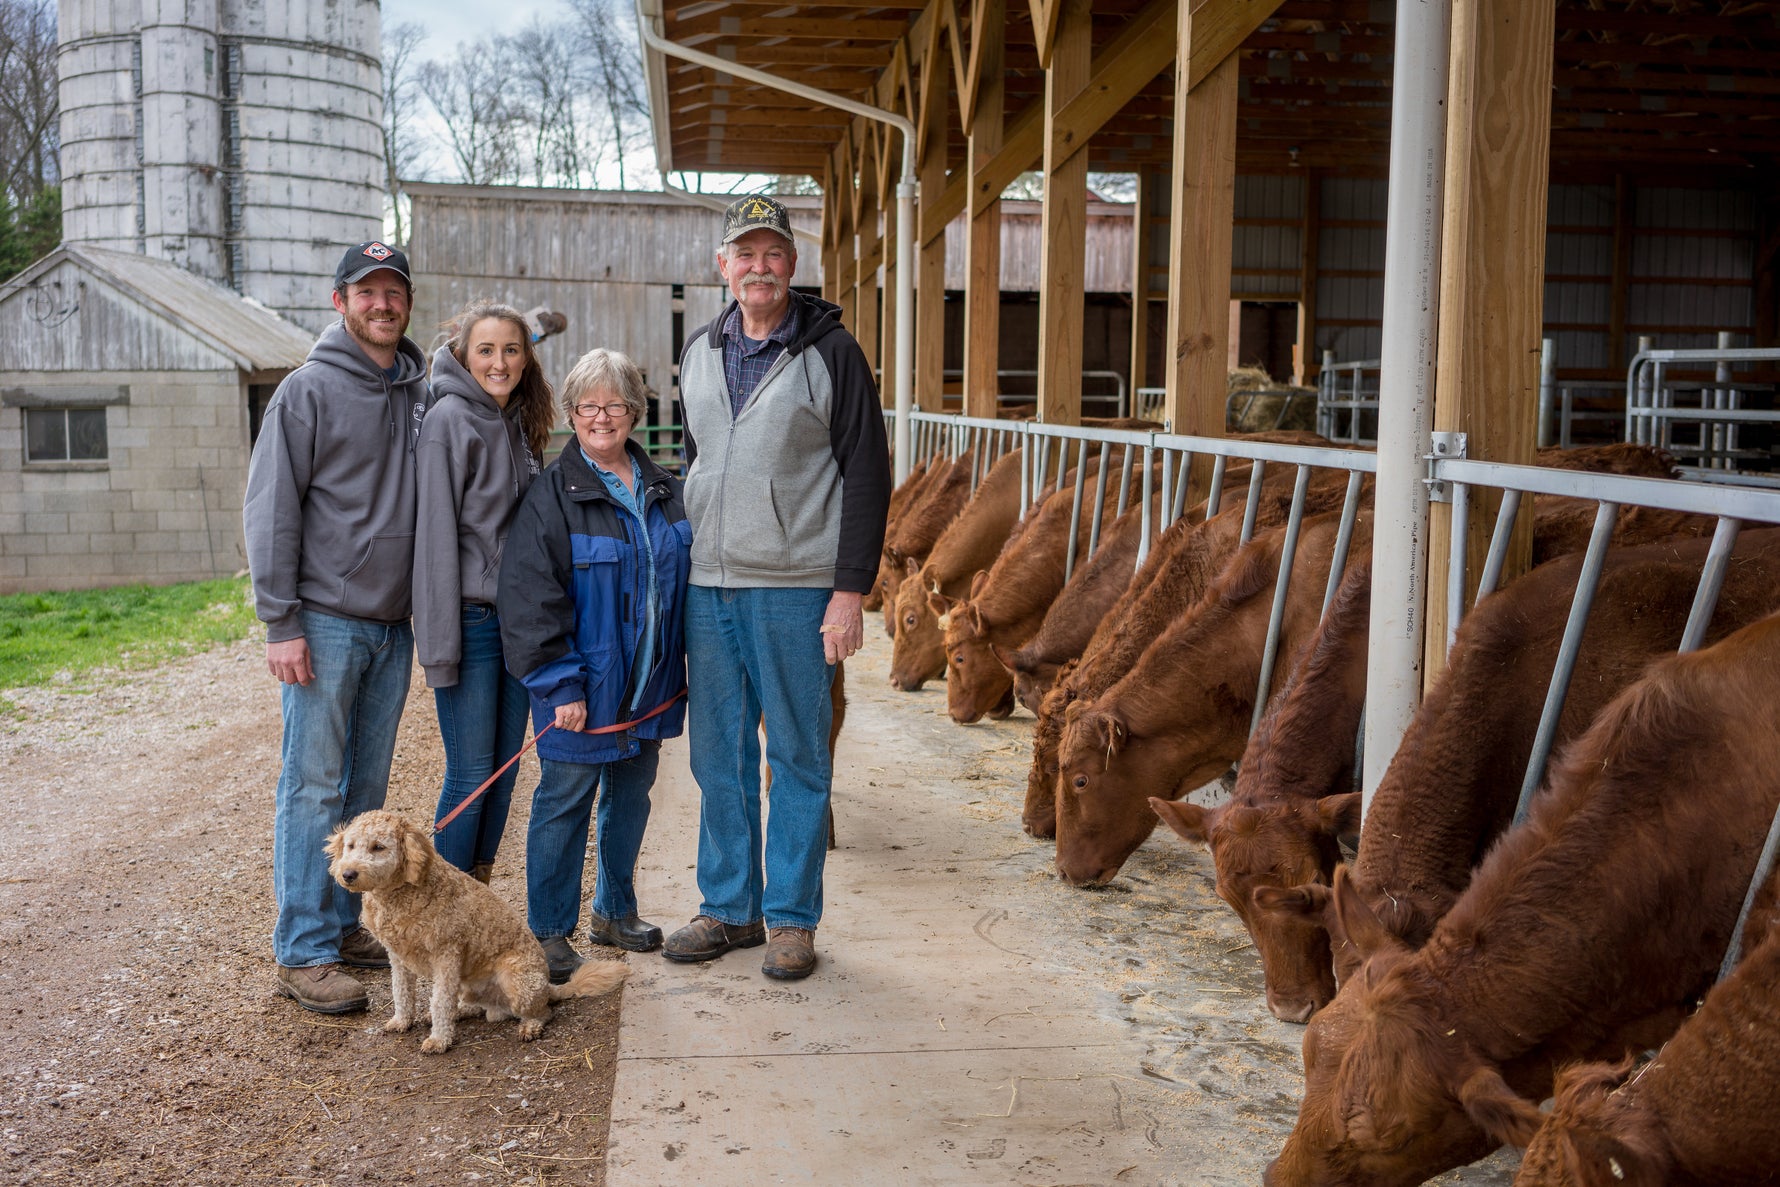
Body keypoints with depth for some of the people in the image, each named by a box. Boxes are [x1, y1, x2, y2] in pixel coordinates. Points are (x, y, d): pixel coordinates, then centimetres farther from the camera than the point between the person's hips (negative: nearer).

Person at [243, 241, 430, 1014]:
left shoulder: (422, 392, 11)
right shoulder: (310, 390, -4)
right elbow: (270, 510, -7)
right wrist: (280, 622, -13)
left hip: (395, 624, 5)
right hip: (325, 621, -5)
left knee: (368, 786, 12)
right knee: (314, 787, -3)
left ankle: (344, 923, 23)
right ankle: (304, 950, 3)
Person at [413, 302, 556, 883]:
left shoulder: (519, 424, 13)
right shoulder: (449, 419, -10)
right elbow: (436, 532, -15)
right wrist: (439, 643, -18)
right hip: (471, 617, -7)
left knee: (504, 770, 12)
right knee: (470, 775, -2)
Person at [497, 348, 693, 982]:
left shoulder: (663, 490, 8)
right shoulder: (552, 494, -9)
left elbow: (688, 578, 14)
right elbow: (530, 596, -14)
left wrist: (683, 669, 10)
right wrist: (560, 685, -18)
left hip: (649, 687, 6)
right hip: (581, 688, -5)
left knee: (630, 796, 16)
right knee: (564, 802, 3)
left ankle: (615, 913, 33)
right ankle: (550, 931, 16)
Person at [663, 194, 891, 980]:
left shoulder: (831, 352, -4)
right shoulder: (699, 352, 13)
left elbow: (867, 475, -7)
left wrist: (850, 590, -12)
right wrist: (684, 562, 16)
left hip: (796, 589, -5)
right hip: (708, 586, 5)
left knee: (797, 757, 4)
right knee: (719, 755, 11)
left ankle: (792, 918, 15)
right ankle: (730, 908, 24)